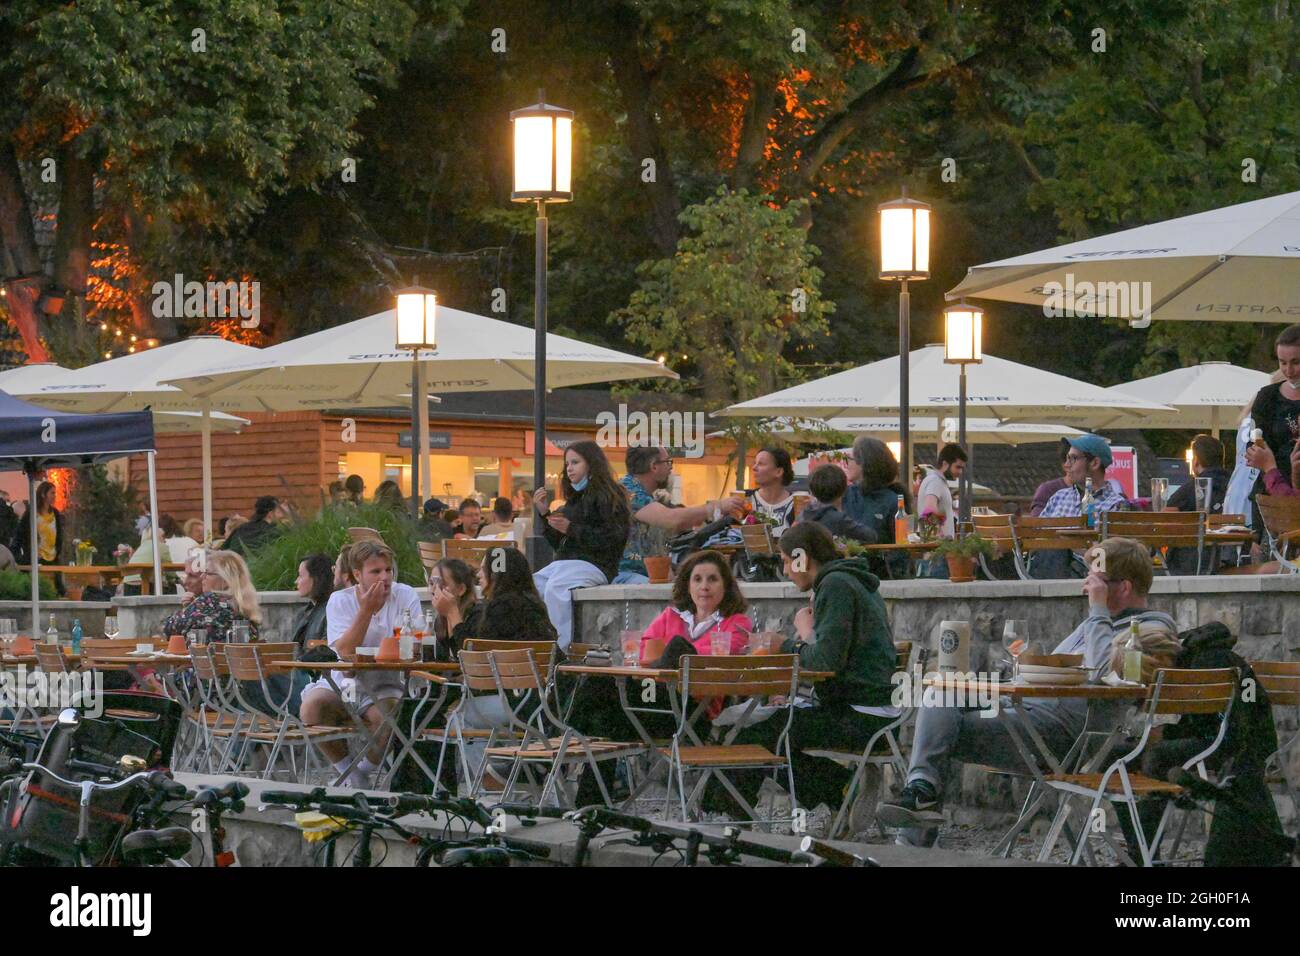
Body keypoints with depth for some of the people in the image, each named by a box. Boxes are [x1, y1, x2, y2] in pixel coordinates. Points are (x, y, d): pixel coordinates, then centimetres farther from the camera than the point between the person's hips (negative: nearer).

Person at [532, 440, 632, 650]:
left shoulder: (607, 495, -1)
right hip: (564, 562, 8)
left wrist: (571, 529, -16)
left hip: (594, 564, -8)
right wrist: (543, 513, 11)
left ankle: (562, 648, -34)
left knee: (554, 587, -34)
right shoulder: (575, 498, 23)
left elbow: (613, 538, -13)